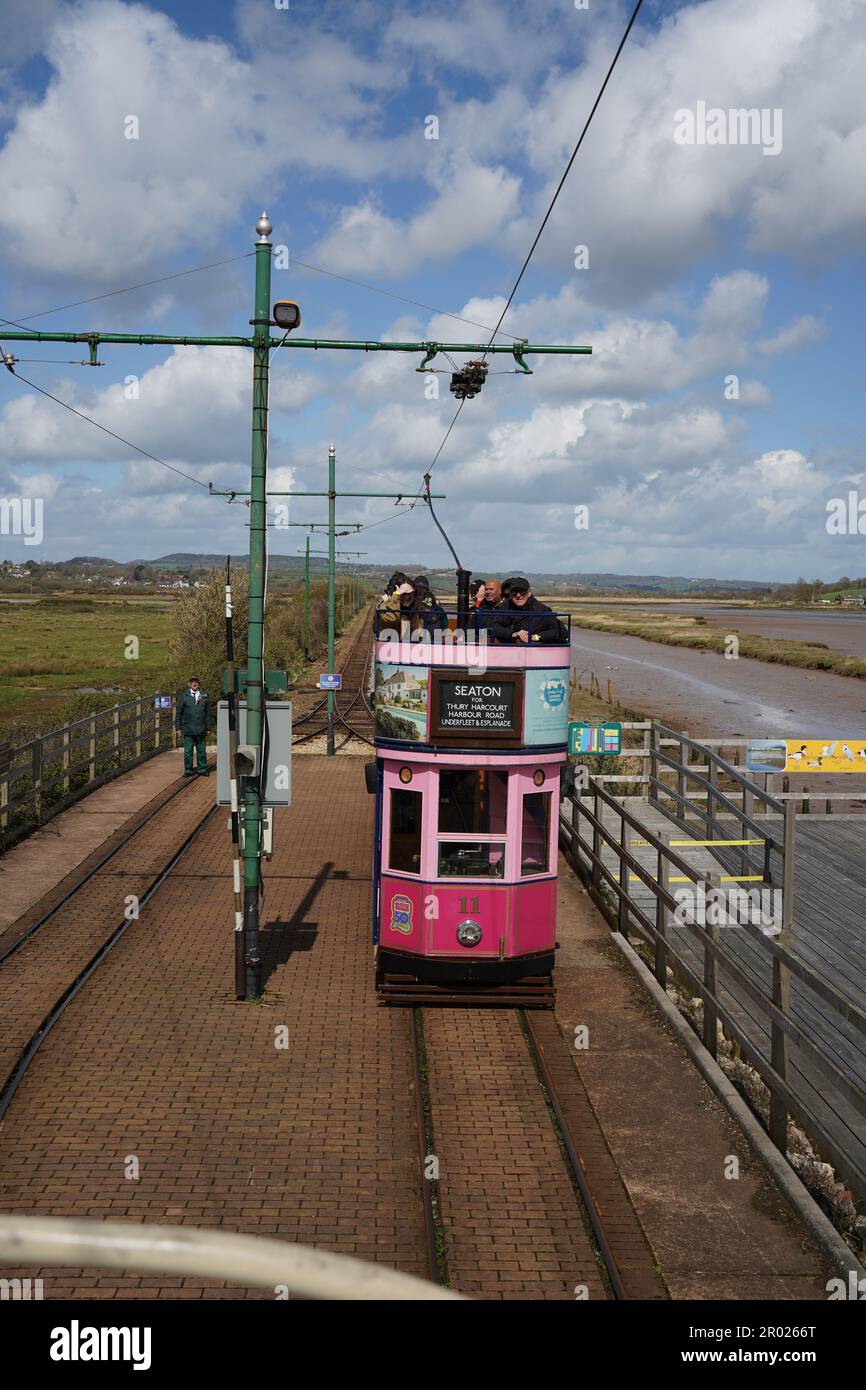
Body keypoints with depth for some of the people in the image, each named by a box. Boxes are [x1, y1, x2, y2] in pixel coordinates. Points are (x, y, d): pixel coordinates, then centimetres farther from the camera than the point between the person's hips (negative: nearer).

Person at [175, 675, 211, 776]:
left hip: (201, 730, 2)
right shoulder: (184, 697, 4)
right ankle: (188, 770, 7)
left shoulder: (204, 697, 9)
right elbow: (178, 713, 6)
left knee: (201, 750, 5)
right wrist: (178, 727, 1)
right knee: (188, 751, 0)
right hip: (188, 729, -1)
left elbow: (208, 713, 14)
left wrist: (208, 728, 10)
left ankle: (202, 769, 14)